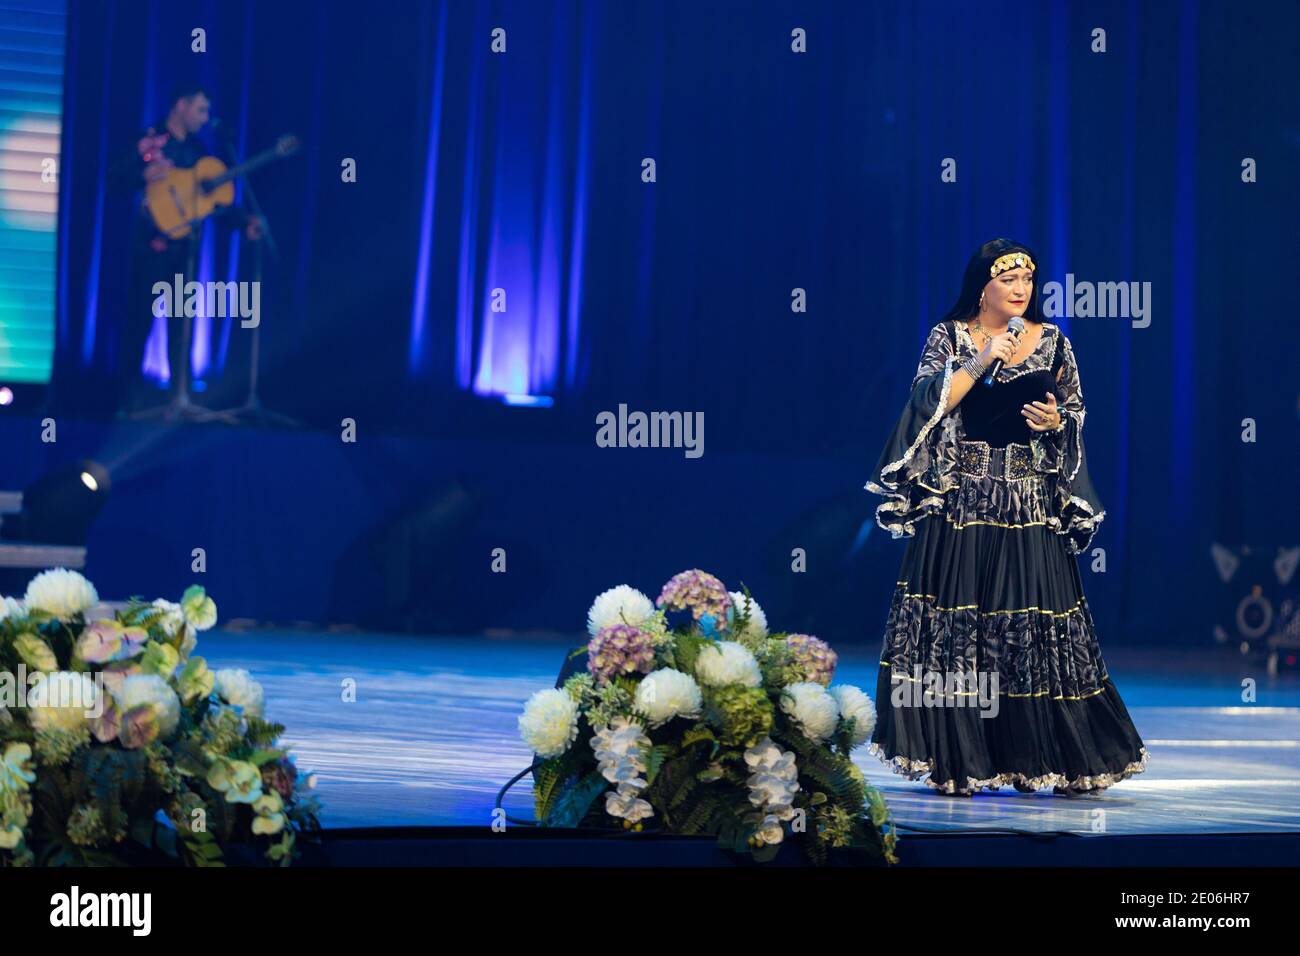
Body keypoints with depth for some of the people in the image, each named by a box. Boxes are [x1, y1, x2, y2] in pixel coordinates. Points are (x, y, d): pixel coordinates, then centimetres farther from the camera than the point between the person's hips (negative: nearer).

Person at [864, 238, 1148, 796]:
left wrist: (1056, 422, -9)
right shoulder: (949, 336, 5)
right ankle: (955, 763, 2)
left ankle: (1063, 759, 6)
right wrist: (982, 360, -14)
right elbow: (931, 402, -8)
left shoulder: (1051, 342, 8)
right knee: (954, 625, -4)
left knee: (1035, 628, -2)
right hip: (960, 504, -1)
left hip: (1029, 509, 1)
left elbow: (1075, 414, 12)